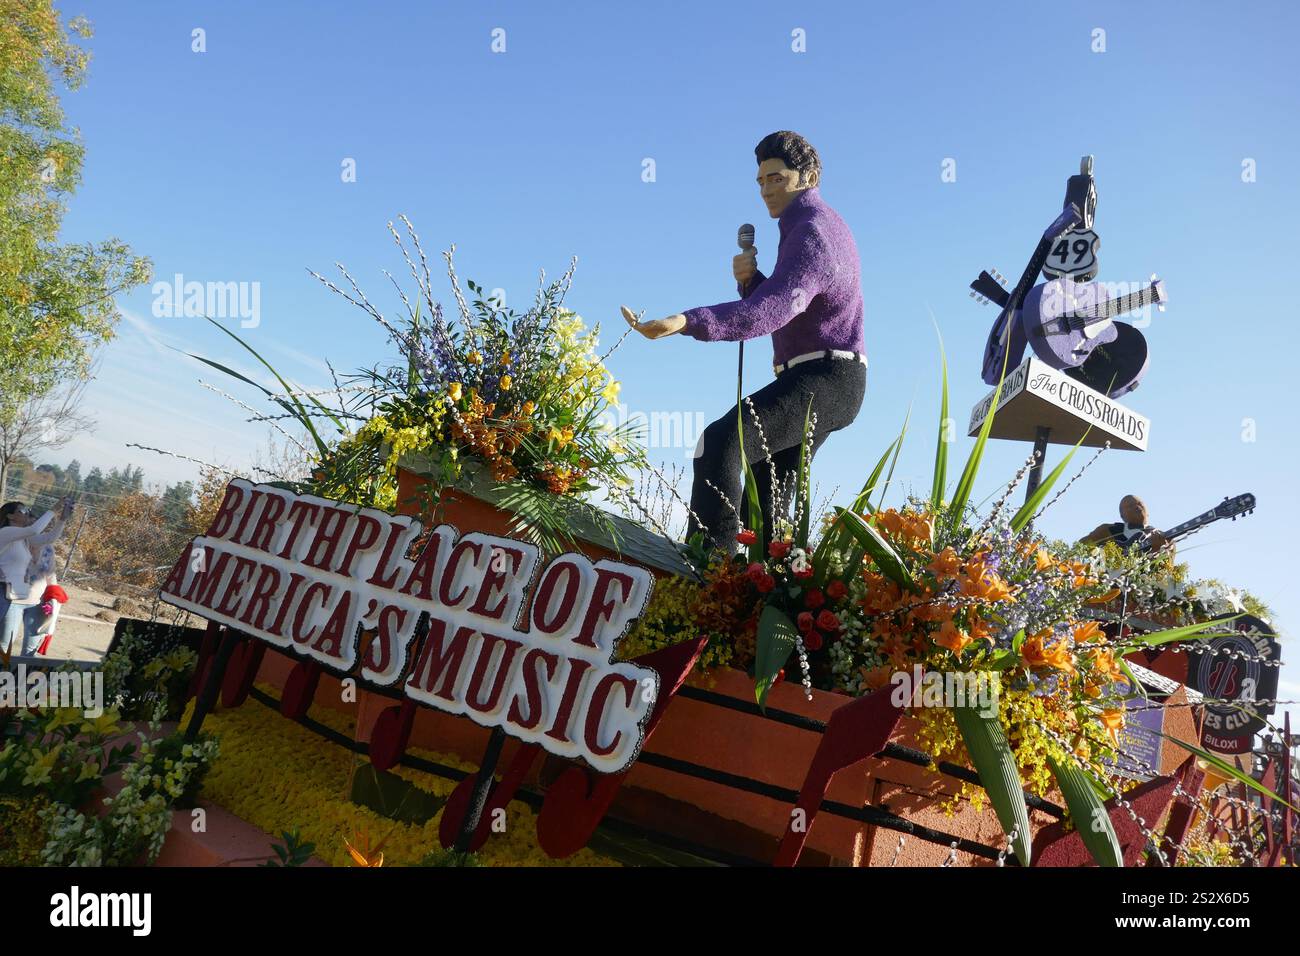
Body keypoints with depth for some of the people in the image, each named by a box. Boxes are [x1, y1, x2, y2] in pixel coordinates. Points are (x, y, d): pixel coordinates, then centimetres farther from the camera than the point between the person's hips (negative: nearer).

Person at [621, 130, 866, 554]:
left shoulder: (810, 231, -14)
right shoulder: (819, 225, 20)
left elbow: (773, 310, -31)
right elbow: (783, 306, 18)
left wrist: (687, 322, -44)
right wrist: (749, 279, -5)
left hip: (823, 378, -11)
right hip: (827, 380, 11)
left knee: (720, 444, -29)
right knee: (764, 497, 15)